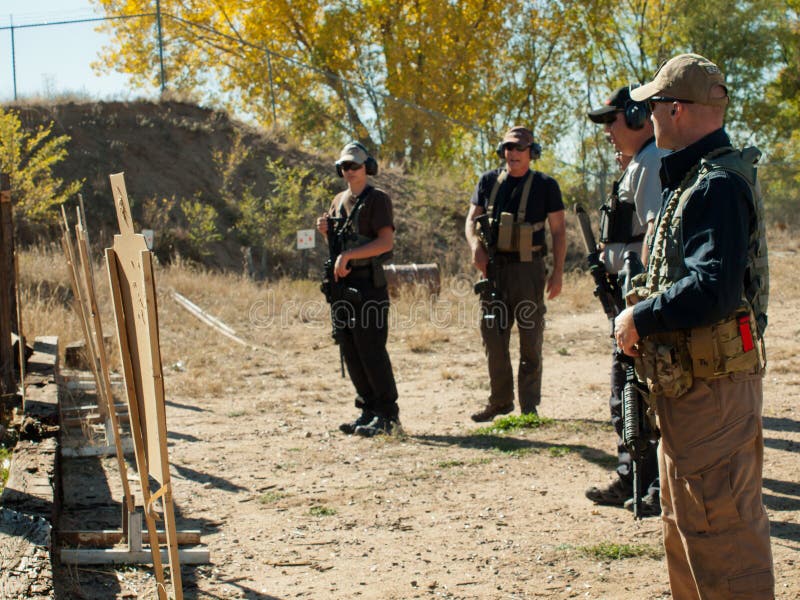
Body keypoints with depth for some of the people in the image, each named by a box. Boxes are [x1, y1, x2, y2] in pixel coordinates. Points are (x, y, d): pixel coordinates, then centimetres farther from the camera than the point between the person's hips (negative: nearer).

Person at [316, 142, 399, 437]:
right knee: (350, 350, 8)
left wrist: (348, 255, -21)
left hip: (368, 283, -8)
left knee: (371, 349, -9)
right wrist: (326, 232, 3)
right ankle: (368, 410, 16)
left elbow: (386, 241, -17)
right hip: (343, 283, 8)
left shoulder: (377, 199, -6)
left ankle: (388, 415, -3)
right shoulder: (339, 201, 16)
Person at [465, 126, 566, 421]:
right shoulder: (489, 181, 9)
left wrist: (558, 272, -7)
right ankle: (499, 401, 19)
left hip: (528, 269, -3)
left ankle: (529, 407, 8)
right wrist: (476, 247, -9)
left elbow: (559, 231, 0)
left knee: (530, 341, 0)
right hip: (493, 267, 4)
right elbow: (471, 220, 11)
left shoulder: (545, 185, 0)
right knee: (492, 337, 7)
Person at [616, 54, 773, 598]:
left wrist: (640, 317, -17)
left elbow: (712, 290, -28)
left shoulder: (718, 185, -18)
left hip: (712, 388, -11)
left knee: (721, 533, -5)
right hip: (688, 385, 11)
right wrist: (645, 310, 9)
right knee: (686, 529, 20)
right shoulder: (692, 177, 15)